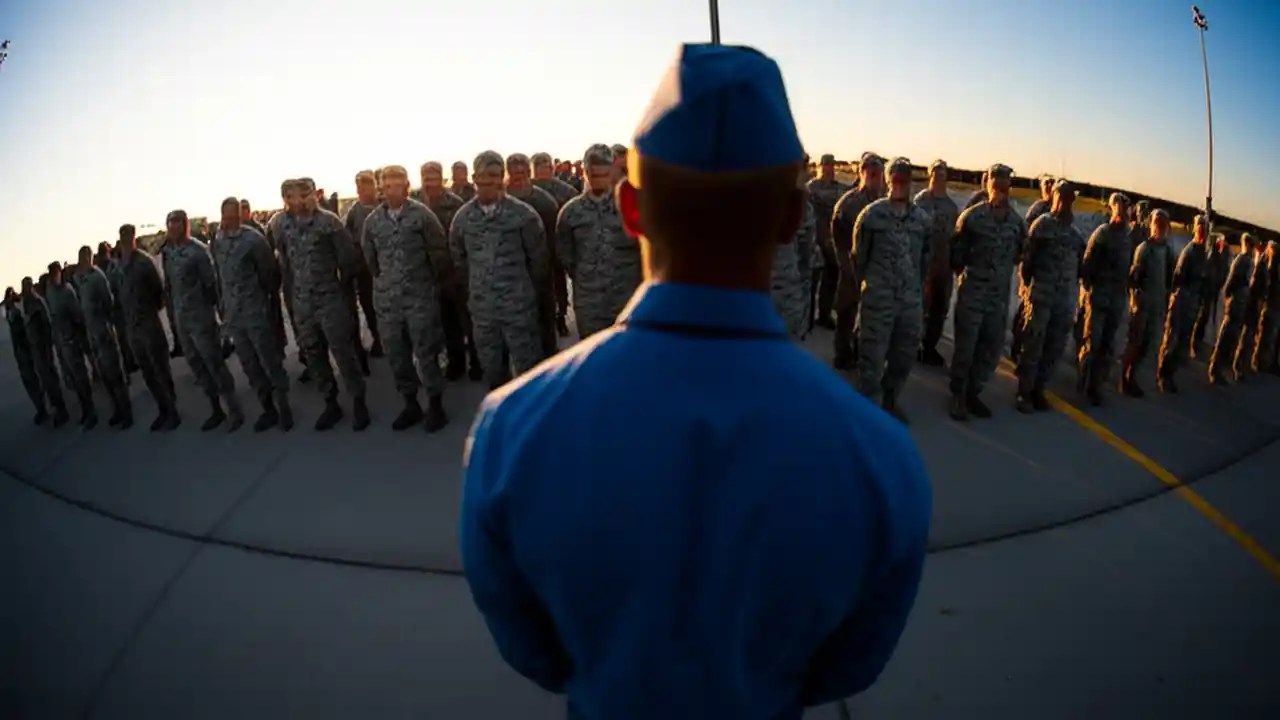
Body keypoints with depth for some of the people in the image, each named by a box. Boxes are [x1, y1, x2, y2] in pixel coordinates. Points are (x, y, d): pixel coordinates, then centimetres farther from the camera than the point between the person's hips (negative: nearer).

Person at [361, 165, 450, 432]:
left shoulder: (422, 214, -8)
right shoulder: (372, 220, 4)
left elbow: (439, 249, -2)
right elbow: (369, 256, 15)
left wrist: (425, 276, 5)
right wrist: (384, 279, 16)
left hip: (420, 296, -4)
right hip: (388, 298, 4)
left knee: (426, 351, 0)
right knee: (396, 354, 10)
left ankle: (436, 404, 13)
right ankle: (411, 404, 23)